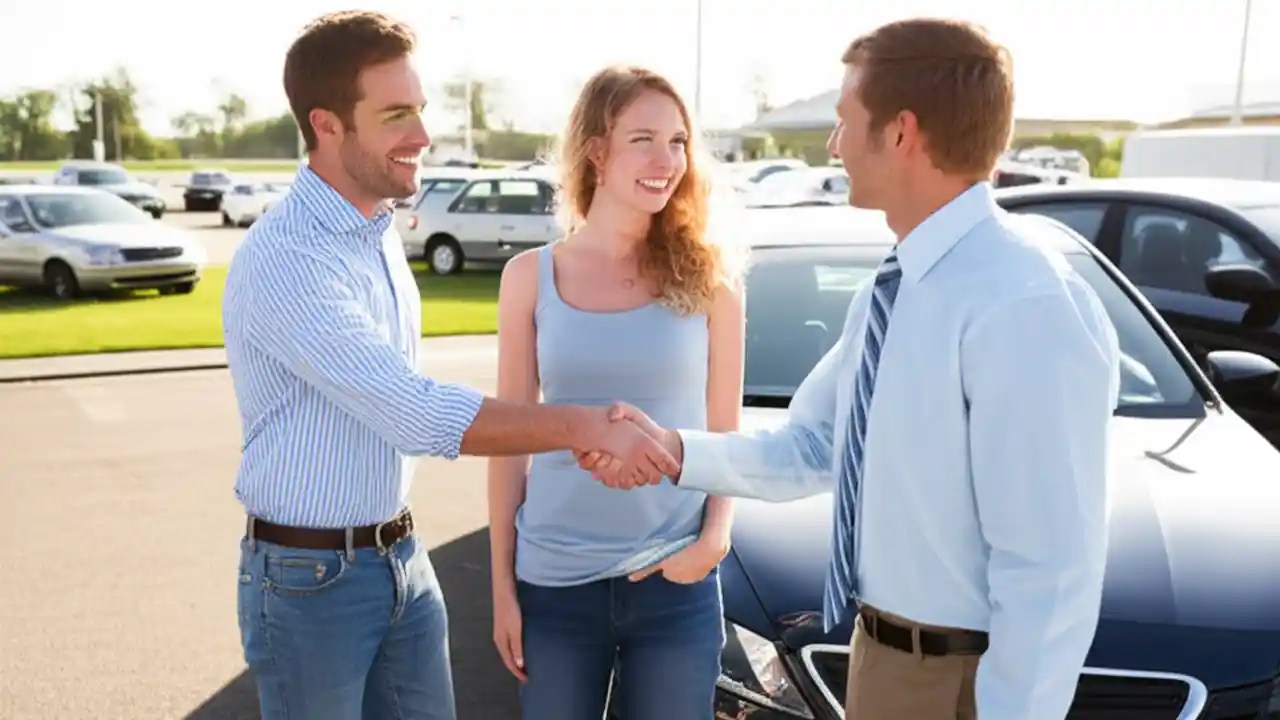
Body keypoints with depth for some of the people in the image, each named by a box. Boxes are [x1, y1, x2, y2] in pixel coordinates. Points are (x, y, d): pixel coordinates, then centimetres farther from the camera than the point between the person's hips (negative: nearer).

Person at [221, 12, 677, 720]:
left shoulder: (378, 231, 5)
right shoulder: (285, 257, -24)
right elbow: (417, 416, -28)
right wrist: (586, 426, -28)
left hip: (402, 558, 7)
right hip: (309, 577, -7)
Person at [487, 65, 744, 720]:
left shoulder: (707, 274, -2)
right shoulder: (530, 276, -1)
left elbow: (725, 432, 4)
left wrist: (716, 536, -11)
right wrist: (502, 584, 3)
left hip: (676, 583, 0)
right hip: (554, 580, 1)